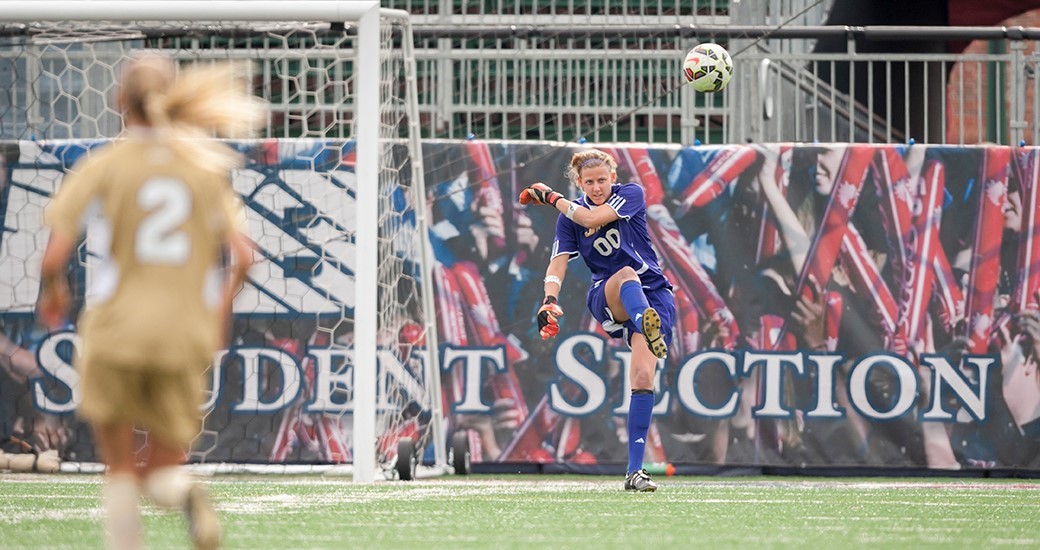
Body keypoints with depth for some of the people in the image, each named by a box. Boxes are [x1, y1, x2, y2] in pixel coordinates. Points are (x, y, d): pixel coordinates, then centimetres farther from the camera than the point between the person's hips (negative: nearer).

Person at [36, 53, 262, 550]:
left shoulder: (102, 168, -4)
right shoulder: (207, 169, 3)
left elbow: (55, 255, -10)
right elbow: (242, 256, -2)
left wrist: (52, 292, 12)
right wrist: (222, 308, 16)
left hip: (114, 333, -2)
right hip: (184, 339, 2)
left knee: (120, 471, 14)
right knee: (162, 472, 12)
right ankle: (187, 495, -22)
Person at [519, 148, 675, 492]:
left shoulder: (631, 194, -1)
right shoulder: (570, 215, 5)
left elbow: (592, 218, -15)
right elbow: (559, 261, -7)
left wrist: (552, 199, -2)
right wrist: (550, 299, -25)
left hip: (653, 295, 1)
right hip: (606, 298, -1)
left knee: (643, 378, -17)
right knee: (626, 275, -39)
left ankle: (635, 470, -15)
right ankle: (649, 329, -76)